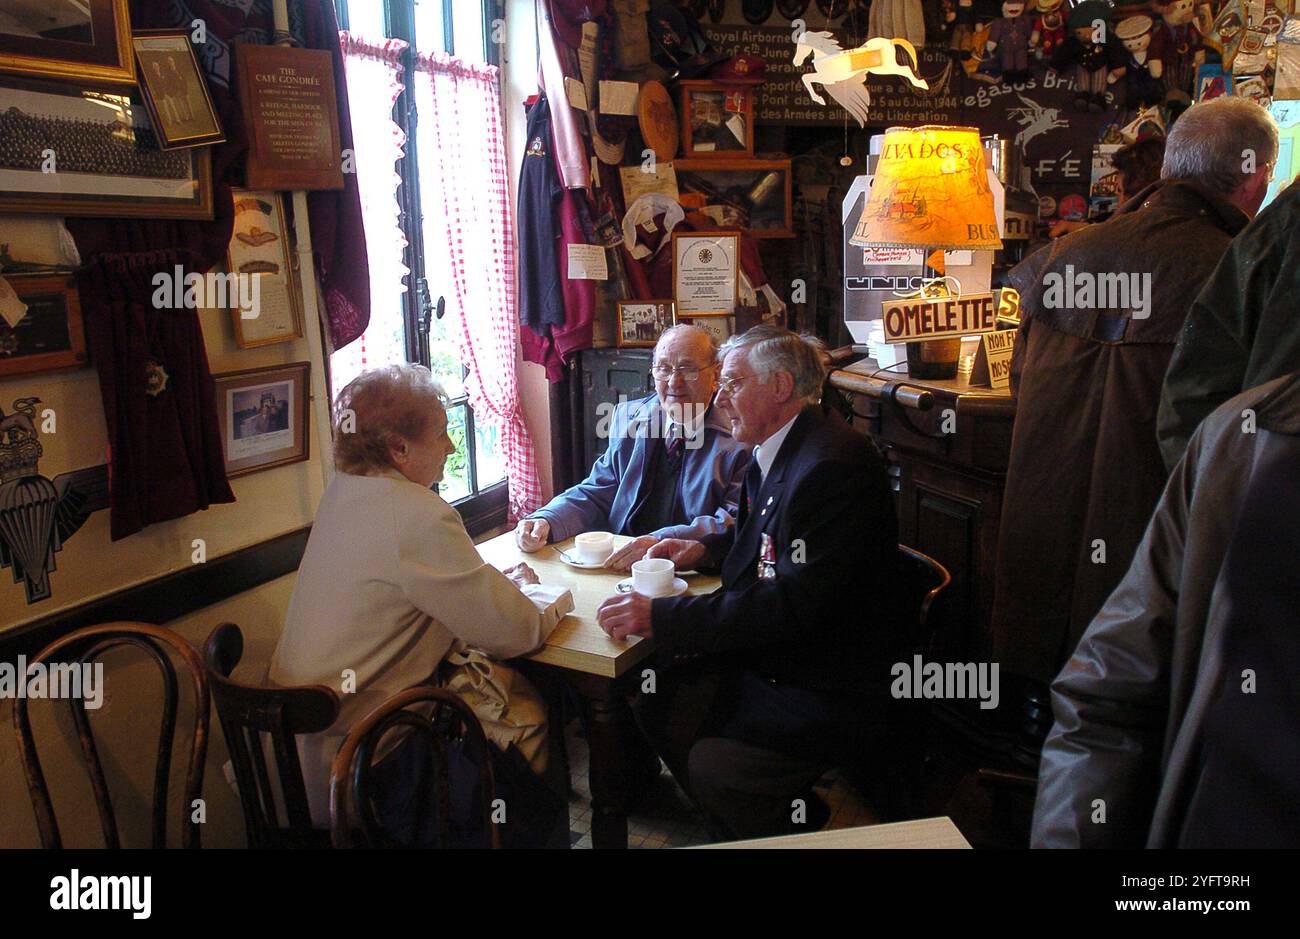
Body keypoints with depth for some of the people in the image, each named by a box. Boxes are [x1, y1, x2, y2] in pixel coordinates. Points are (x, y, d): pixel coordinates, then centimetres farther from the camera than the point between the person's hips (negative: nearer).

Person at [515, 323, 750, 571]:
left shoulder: (741, 435, -6)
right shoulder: (629, 418, 10)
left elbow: (738, 522, -14)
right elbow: (595, 495, 12)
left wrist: (662, 542, -28)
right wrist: (546, 521, -7)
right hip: (619, 568, 3)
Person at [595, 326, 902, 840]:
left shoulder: (834, 465, -24)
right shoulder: (776, 451, 7)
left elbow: (793, 603, -30)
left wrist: (659, 616, -29)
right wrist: (706, 548, 6)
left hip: (828, 690, -9)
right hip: (769, 656, 10)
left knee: (713, 765, -23)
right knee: (656, 703, 3)